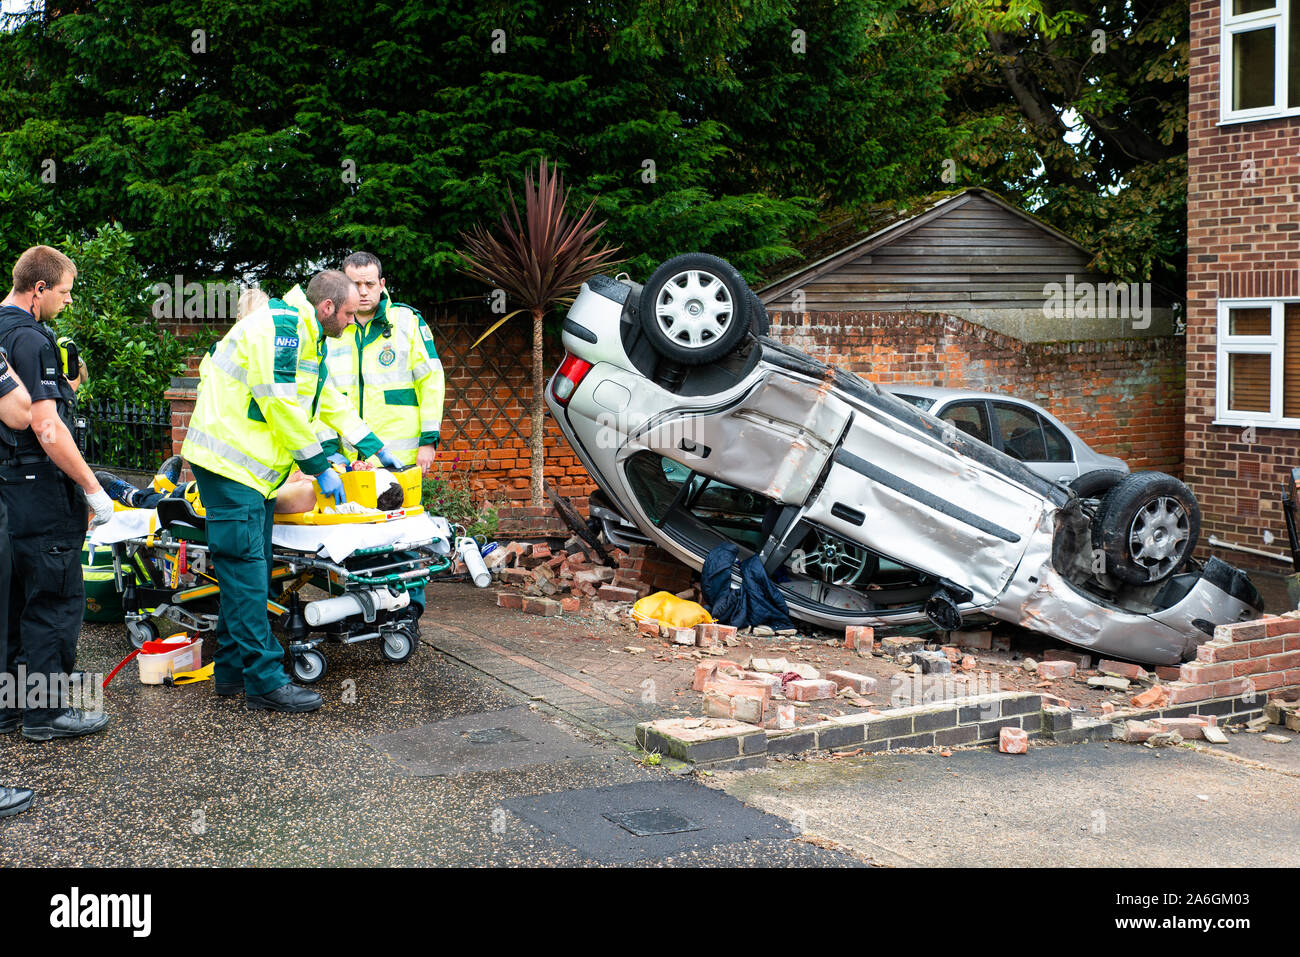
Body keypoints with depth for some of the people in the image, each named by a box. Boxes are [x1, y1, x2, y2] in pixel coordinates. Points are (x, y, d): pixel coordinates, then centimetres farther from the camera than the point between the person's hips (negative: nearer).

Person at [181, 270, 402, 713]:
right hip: (230, 462, -11)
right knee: (246, 571, -11)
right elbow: (281, 405, -19)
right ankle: (265, 681, -11)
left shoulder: (308, 337, 19)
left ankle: (232, 671, 18)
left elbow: (329, 401, 29)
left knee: (248, 572, 11)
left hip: (252, 468, 11)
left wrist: (375, 448, 30)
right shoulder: (281, 323, -15)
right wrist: (320, 468, -12)